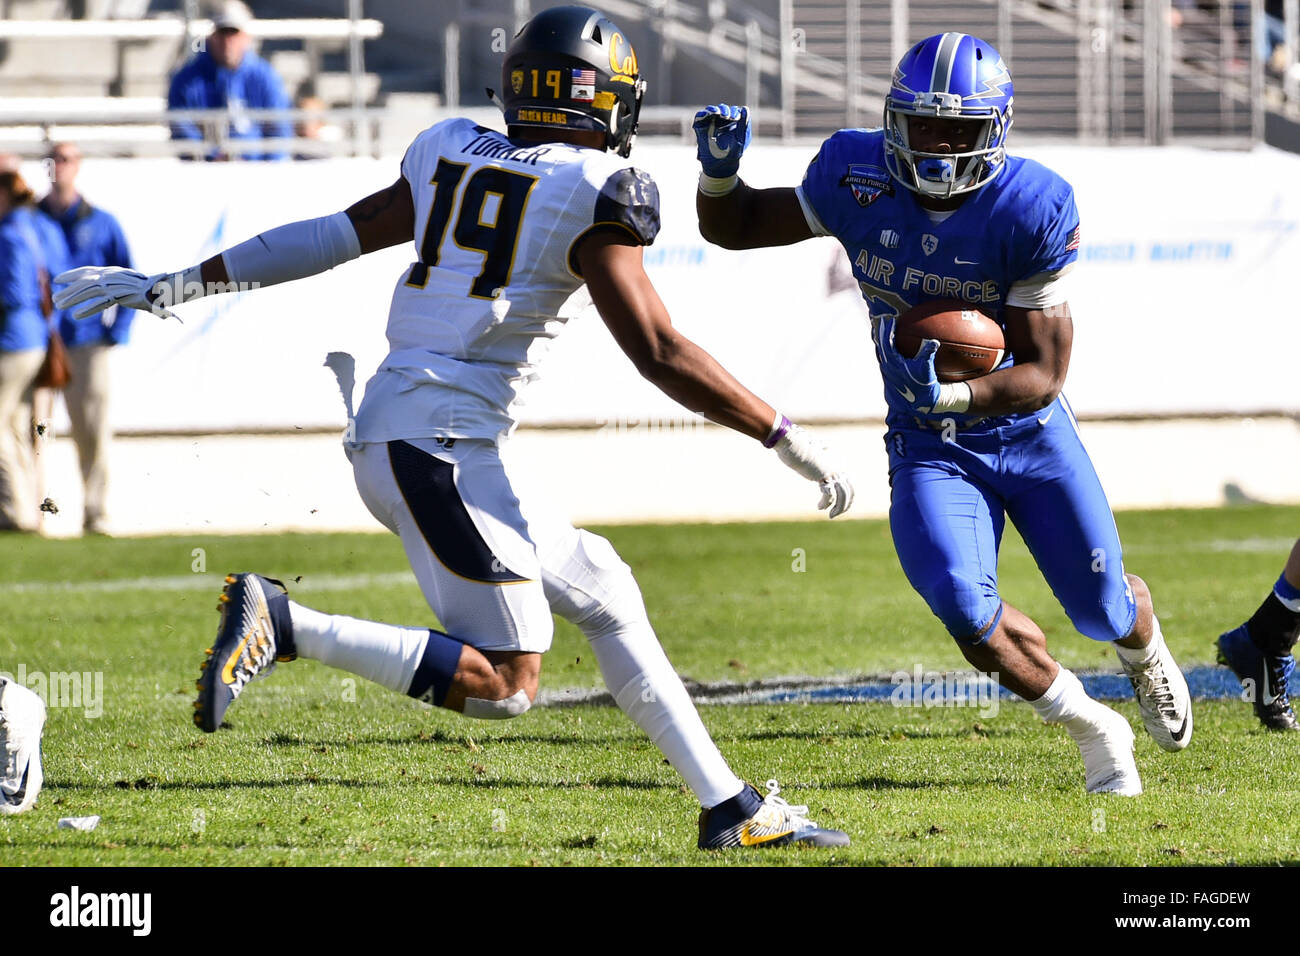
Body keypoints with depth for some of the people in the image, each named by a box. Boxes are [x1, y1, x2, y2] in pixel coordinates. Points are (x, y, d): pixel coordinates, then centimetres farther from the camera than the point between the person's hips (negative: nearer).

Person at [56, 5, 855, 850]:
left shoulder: (452, 156, 14)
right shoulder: (593, 195, -7)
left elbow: (331, 236, 17)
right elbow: (661, 354, -10)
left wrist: (177, 286, 24)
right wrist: (789, 440, -3)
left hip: (390, 432, 9)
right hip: (442, 441, -9)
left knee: (606, 596, 15)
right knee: (505, 682, -8)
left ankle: (730, 808, 18)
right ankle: (280, 624, -16)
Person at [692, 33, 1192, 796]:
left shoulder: (1033, 210, -22)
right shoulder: (856, 180, -14)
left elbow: (1044, 374, -22)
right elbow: (733, 228, 1)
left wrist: (954, 394, -39)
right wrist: (720, 172, -21)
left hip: (1029, 433, -1)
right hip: (929, 450, 1)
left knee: (1104, 608, 10)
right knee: (967, 612, -21)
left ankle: (1147, 658, 51)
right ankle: (1094, 731, 5)